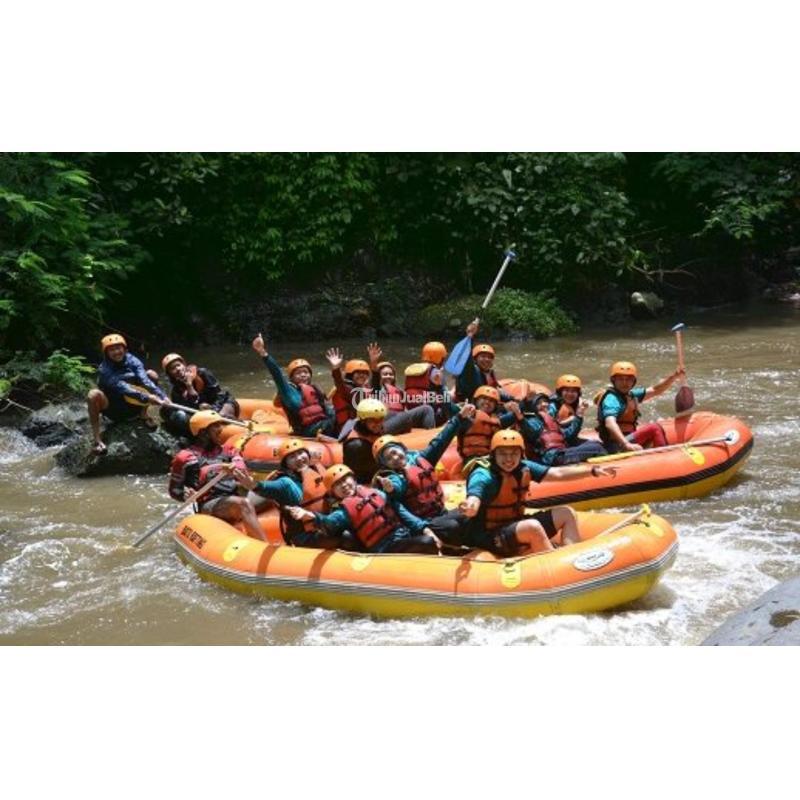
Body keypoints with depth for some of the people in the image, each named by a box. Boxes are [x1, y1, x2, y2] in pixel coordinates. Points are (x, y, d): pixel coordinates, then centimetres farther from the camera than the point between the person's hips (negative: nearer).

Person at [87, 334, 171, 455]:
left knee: (151, 375, -9)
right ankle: (97, 441, -30)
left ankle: (144, 416, 0)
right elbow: (121, 387, -35)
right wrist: (146, 398, -48)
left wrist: (162, 396, -43)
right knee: (94, 394, -34)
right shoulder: (104, 369, -20)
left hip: (134, 406, 4)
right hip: (114, 410, -3)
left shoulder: (132, 361, -10)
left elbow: (145, 380, -25)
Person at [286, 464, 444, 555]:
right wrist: (311, 516, -41)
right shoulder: (345, 510, 2)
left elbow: (400, 511, 17)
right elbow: (331, 522, -20)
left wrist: (423, 528, 7)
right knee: (427, 543, -28)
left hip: (405, 533, 6)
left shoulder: (373, 492, 17)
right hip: (387, 549, -6)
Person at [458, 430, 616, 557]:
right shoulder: (483, 476, -22)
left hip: (515, 524, 9)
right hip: (490, 537, -9)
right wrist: (469, 508, -65)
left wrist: (593, 470, 2)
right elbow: (473, 501, -40)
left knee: (566, 513, 4)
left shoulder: (523, 468, 0)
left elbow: (558, 473, 5)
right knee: (532, 527, -35)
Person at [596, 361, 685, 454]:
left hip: (625, 439, 10)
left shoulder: (630, 394, 10)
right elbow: (610, 423, -35)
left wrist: (674, 376, 0)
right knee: (654, 428, -17)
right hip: (616, 446, -10)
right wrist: (627, 445, -48)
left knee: (659, 430, 19)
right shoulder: (611, 399, -19)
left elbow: (655, 390, 14)